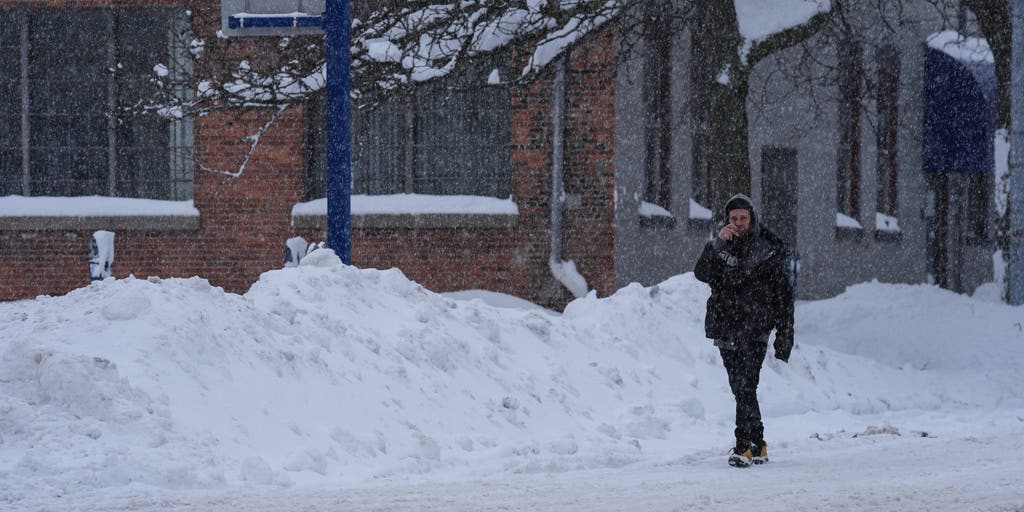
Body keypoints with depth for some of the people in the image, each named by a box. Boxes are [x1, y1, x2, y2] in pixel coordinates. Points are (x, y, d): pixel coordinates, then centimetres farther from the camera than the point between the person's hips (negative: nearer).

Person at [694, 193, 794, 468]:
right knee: (740, 388, 10)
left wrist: (784, 336, -2)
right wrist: (717, 244, -18)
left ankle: (744, 446, -18)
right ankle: (758, 445, 19)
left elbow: (783, 295, 1)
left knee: (745, 386, -16)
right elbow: (702, 273, -7)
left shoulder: (771, 249, 0)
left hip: (755, 330, -4)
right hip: (727, 329, 5)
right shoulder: (721, 246, 9)